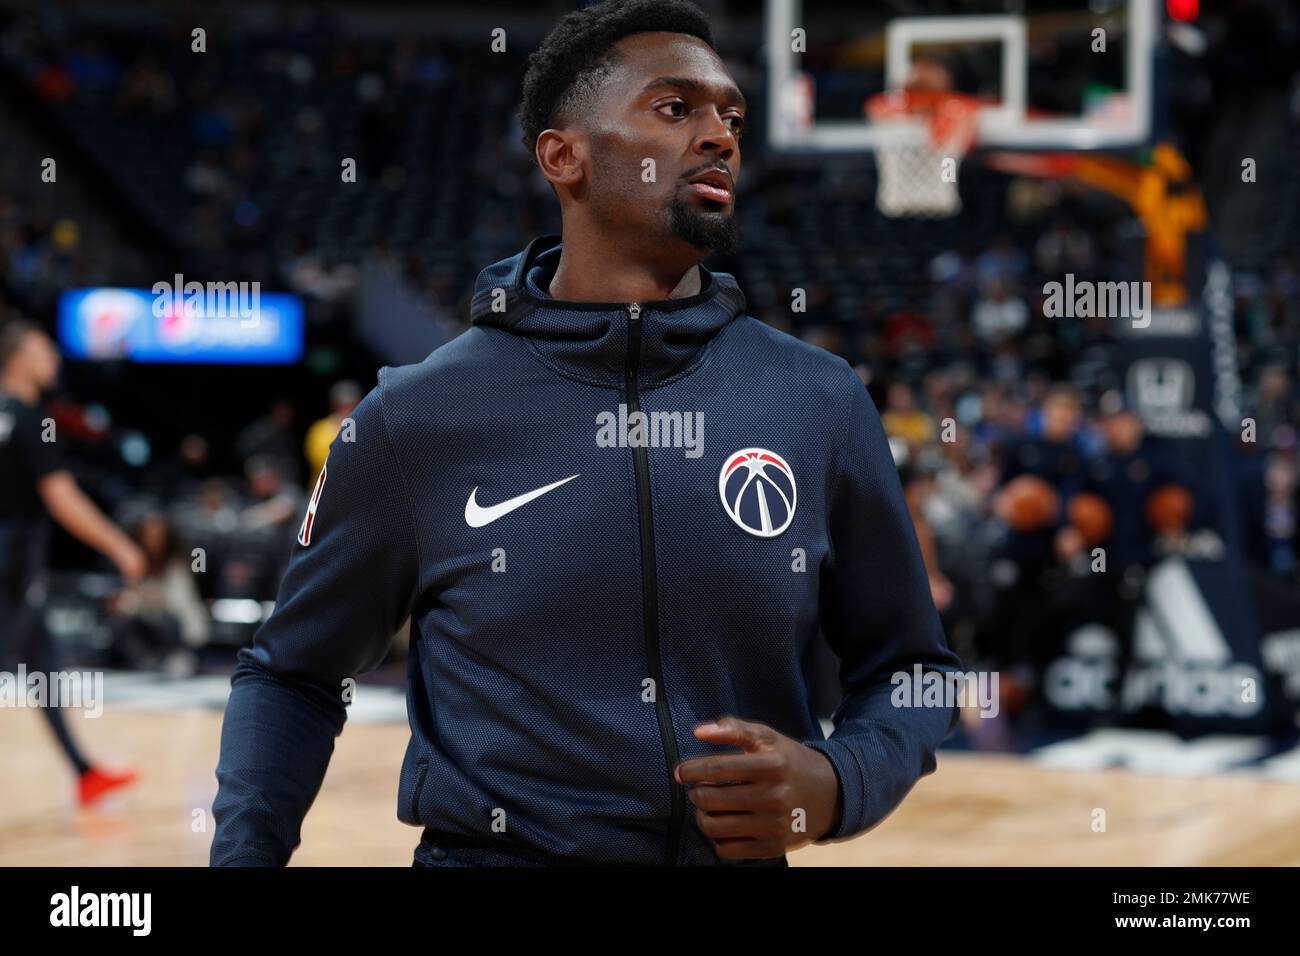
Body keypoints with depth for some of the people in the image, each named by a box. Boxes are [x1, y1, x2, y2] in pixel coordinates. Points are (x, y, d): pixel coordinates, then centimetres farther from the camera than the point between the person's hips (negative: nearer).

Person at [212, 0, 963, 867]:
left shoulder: (823, 404, -2)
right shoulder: (417, 418, -5)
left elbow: (912, 669, 7)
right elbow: (294, 672, 5)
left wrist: (837, 787, -12)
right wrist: (244, 851, -9)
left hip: (746, 852, 2)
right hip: (487, 846, -1)